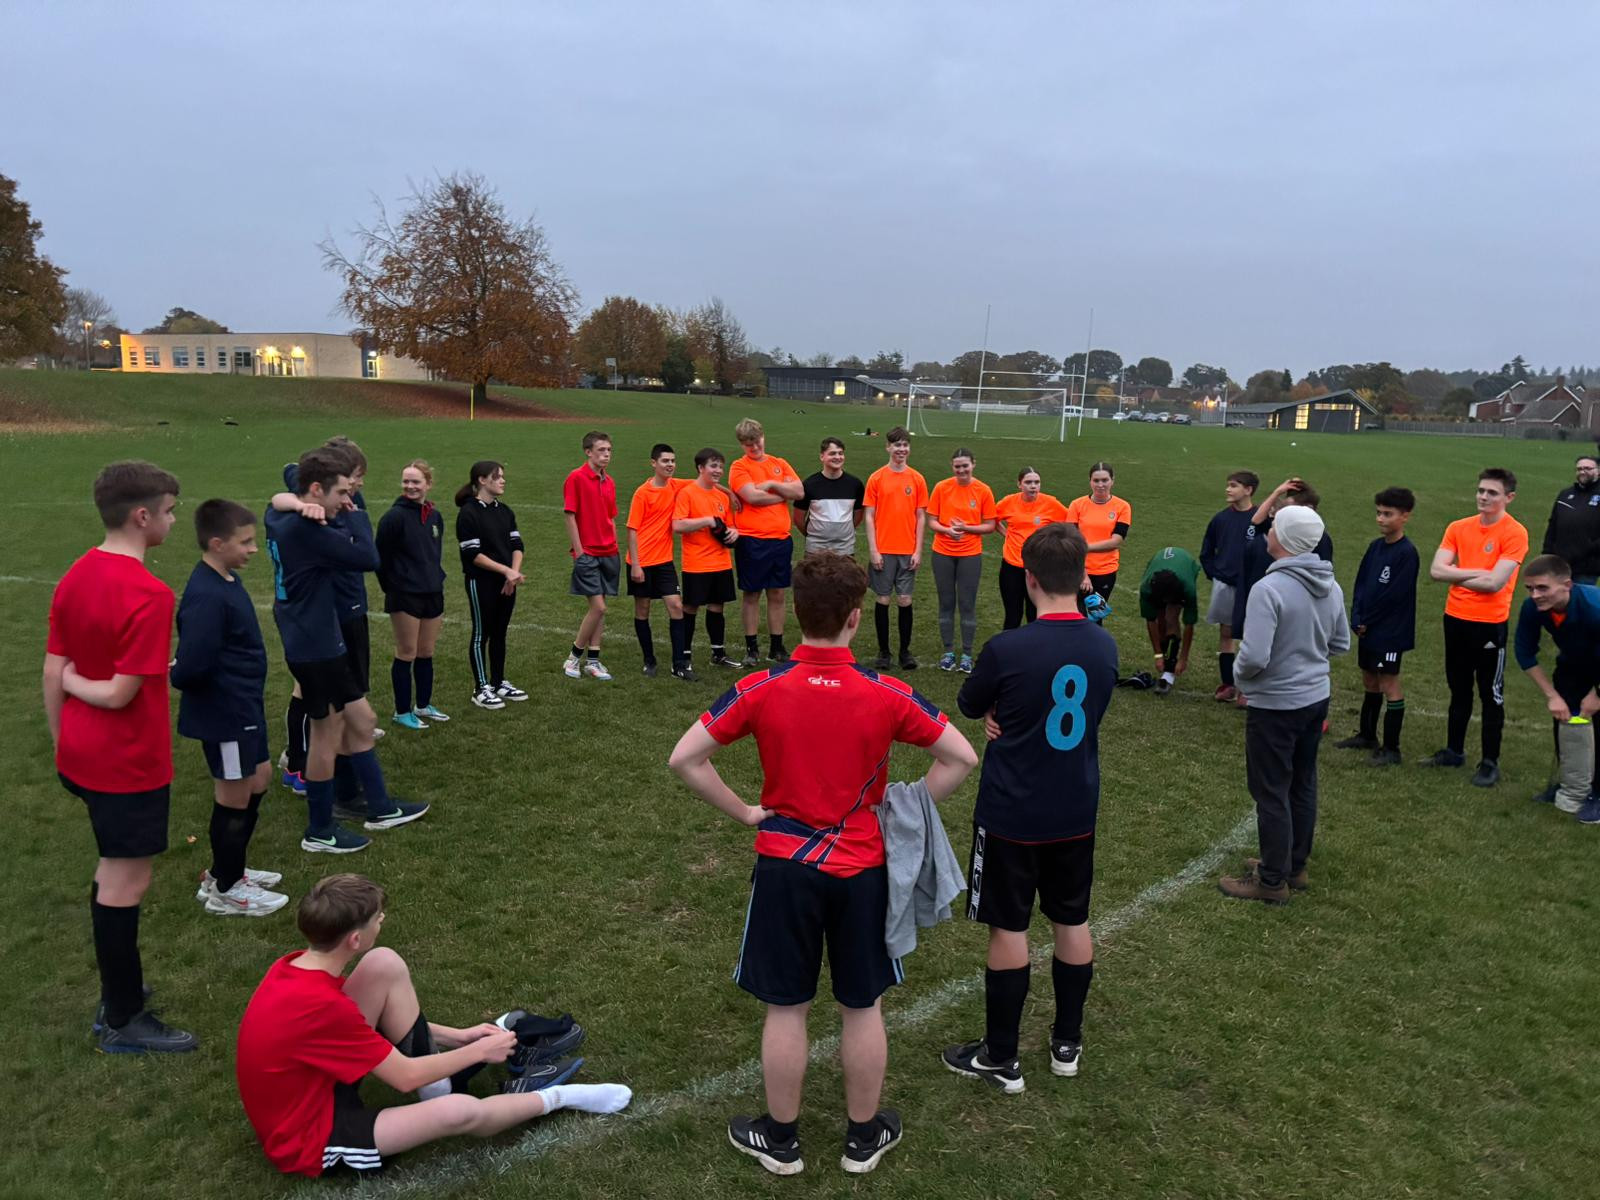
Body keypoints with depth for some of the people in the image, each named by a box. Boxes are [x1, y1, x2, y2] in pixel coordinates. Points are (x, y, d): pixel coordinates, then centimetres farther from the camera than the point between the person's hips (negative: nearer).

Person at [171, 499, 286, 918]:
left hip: (244, 707, 10)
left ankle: (226, 871, 39)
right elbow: (191, 666, -30)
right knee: (235, 798, 6)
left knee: (259, 780, 22)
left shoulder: (225, 581, 4)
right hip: (224, 714, -10)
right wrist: (177, 675, -11)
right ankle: (225, 891, 26)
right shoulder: (206, 597, -27)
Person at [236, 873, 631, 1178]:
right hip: (310, 1141, -9)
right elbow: (406, 1077, -23)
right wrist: (479, 1051, -7)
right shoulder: (321, 1006, -33)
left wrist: (458, 1035, 7)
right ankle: (555, 1098, 4)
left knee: (386, 965, -7)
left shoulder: (298, 967, -7)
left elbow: (360, 1022, 11)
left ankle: (437, 1078, 3)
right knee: (461, 1111, -29)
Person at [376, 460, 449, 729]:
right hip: (404, 597, -6)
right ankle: (402, 712, 14)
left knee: (426, 653, 14)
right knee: (407, 654, 2)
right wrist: (391, 588, -4)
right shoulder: (395, 516, -14)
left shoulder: (435, 516, 6)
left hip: (433, 594, 6)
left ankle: (423, 705, 29)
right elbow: (381, 556, -11)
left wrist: (436, 581, 14)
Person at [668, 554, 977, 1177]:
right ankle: (864, 1135, 34)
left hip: (784, 867, 0)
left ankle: (780, 1138, 32)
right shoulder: (887, 694, -12)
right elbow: (961, 758, -6)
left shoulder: (759, 689, -13)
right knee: (863, 1008, 17)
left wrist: (743, 811, -1)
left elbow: (684, 759, -11)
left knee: (785, 1009, 14)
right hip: (861, 870, 0)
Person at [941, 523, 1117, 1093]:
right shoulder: (1105, 646, -5)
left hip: (1011, 815, -5)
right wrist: (1011, 715, -3)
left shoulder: (1006, 650, -22)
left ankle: (1001, 1058, 21)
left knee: (1009, 928, 7)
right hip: (1076, 813, 5)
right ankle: (1067, 1044, 34)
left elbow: (970, 706, -5)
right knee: (1072, 921, 18)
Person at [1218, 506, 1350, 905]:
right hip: (1316, 697, 8)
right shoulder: (1331, 586, 1)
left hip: (1276, 705, -8)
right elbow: (1341, 643, 12)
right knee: (1303, 785, 19)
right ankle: (1295, 866, 33)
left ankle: (1273, 880, 15)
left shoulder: (1269, 588, -25)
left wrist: (1239, 674, -8)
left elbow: (1254, 657, -28)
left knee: (1272, 792, 4)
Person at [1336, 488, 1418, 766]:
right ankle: (1367, 735, 31)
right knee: (1369, 681, 17)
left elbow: (1394, 595, -18)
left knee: (1389, 684, -2)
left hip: (1390, 631, -8)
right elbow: (1361, 583, 7)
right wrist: (1356, 618, -4)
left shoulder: (1407, 553, -15)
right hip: (1367, 628, 8)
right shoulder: (1375, 546, 8)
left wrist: (1366, 620, -11)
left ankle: (1391, 748, 5)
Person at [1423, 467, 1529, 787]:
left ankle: (1490, 763, 18)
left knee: (1491, 696, 7)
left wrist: (1457, 576, -7)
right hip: (1455, 619, 5)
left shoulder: (1514, 533, -12)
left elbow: (1494, 583, -20)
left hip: (1490, 625, -5)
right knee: (1459, 691, 19)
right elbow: (1436, 570, -7)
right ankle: (1454, 751, 32)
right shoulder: (1458, 528, 3)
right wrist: (1477, 573, -15)